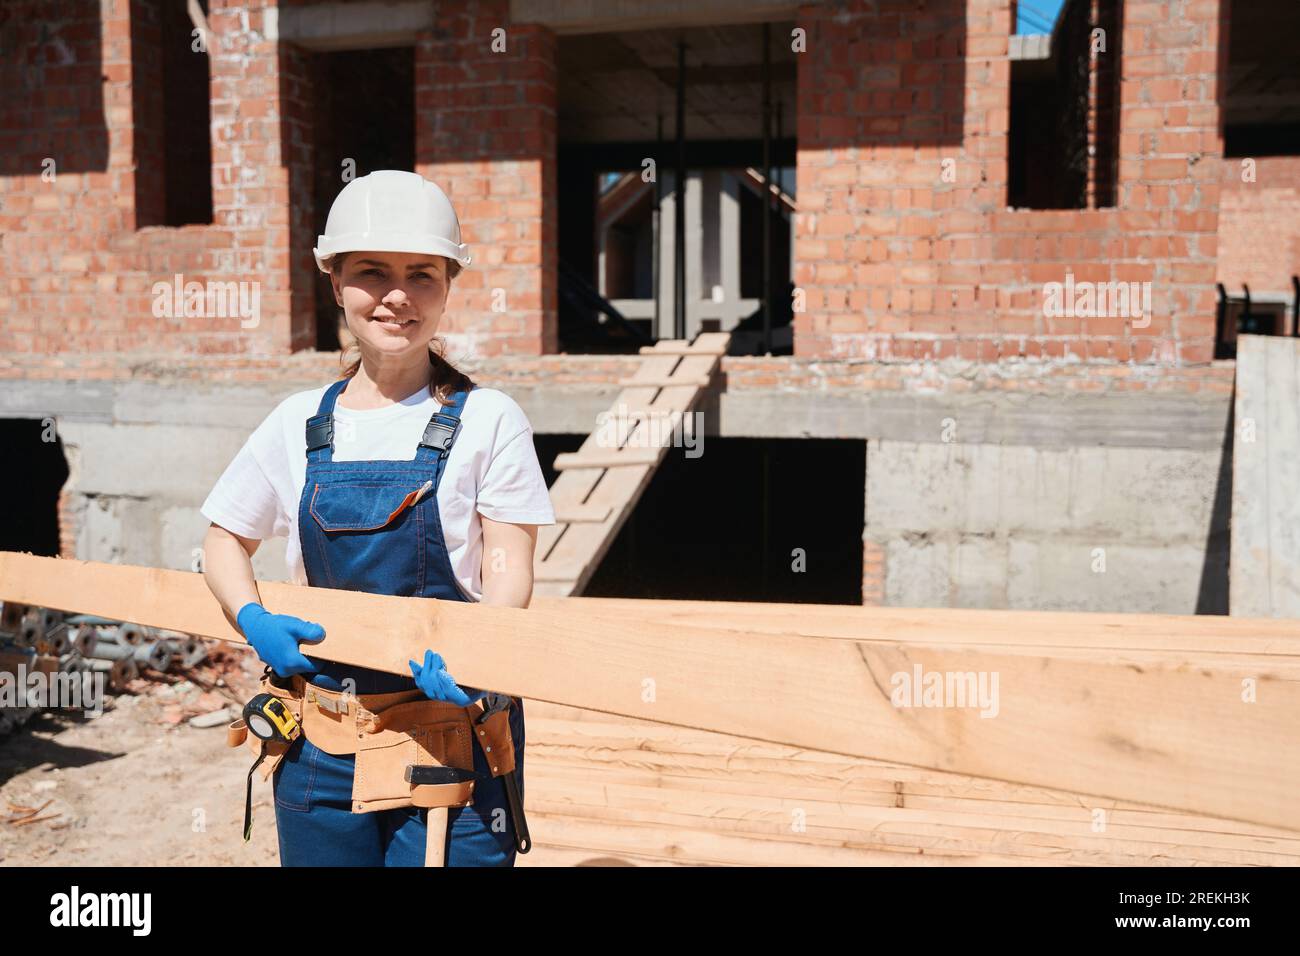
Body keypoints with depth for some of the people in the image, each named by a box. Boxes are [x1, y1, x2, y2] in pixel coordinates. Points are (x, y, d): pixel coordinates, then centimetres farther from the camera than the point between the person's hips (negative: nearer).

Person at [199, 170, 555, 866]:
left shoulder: (488, 420, -5)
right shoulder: (298, 423, 4)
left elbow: (509, 569, -8)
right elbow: (225, 539, 16)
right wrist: (252, 619, -4)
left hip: (450, 736, -3)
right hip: (319, 747, 3)